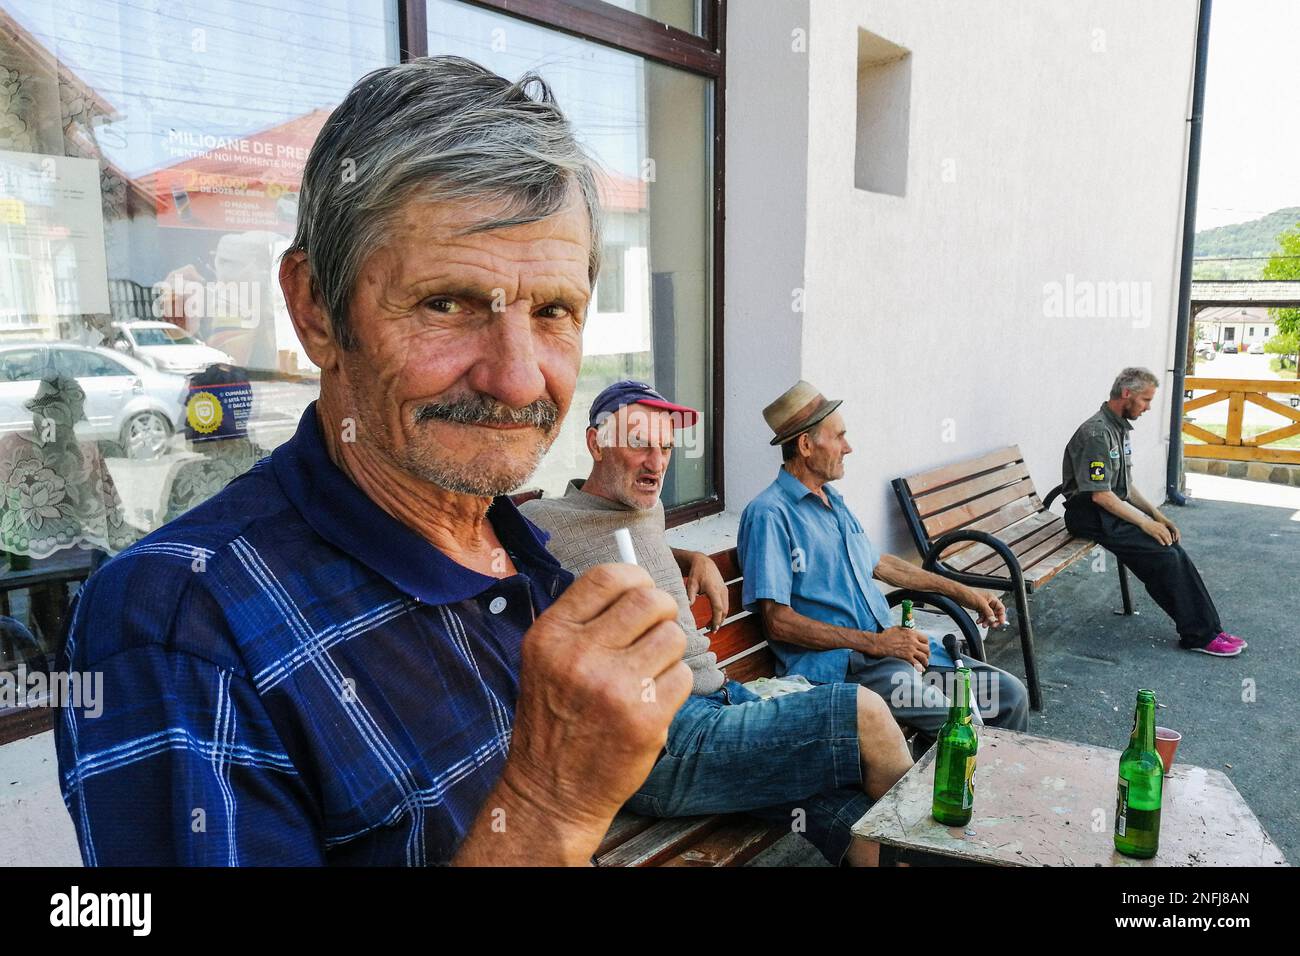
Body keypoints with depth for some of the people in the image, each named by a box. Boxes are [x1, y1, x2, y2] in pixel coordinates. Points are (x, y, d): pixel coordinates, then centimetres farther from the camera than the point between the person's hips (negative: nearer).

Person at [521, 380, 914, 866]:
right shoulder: (539, 524, -5)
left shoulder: (650, 508, 20)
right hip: (665, 739, -8)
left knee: (865, 837, -11)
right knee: (862, 714, -17)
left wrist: (698, 560, 20)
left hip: (725, 698, 8)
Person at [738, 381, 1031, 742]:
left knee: (1010, 695, 1)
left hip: (889, 642, 9)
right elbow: (778, 621, -17)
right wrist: (874, 643, -17)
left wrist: (962, 592, 31)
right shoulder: (770, 513, -12)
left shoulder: (833, 500, 18)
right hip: (837, 663, -9)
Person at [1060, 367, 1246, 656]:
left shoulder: (1121, 428, 14)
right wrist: (1145, 523, -17)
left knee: (1173, 549, -8)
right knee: (1163, 554, -19)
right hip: (1091, 515, -9)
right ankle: (1198, 635, -8)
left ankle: (1207, 630, -4)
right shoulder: (1096, 433, -18)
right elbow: (1100, 494, -22)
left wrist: (1157, 516, 8)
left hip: (1115, 510, 9)